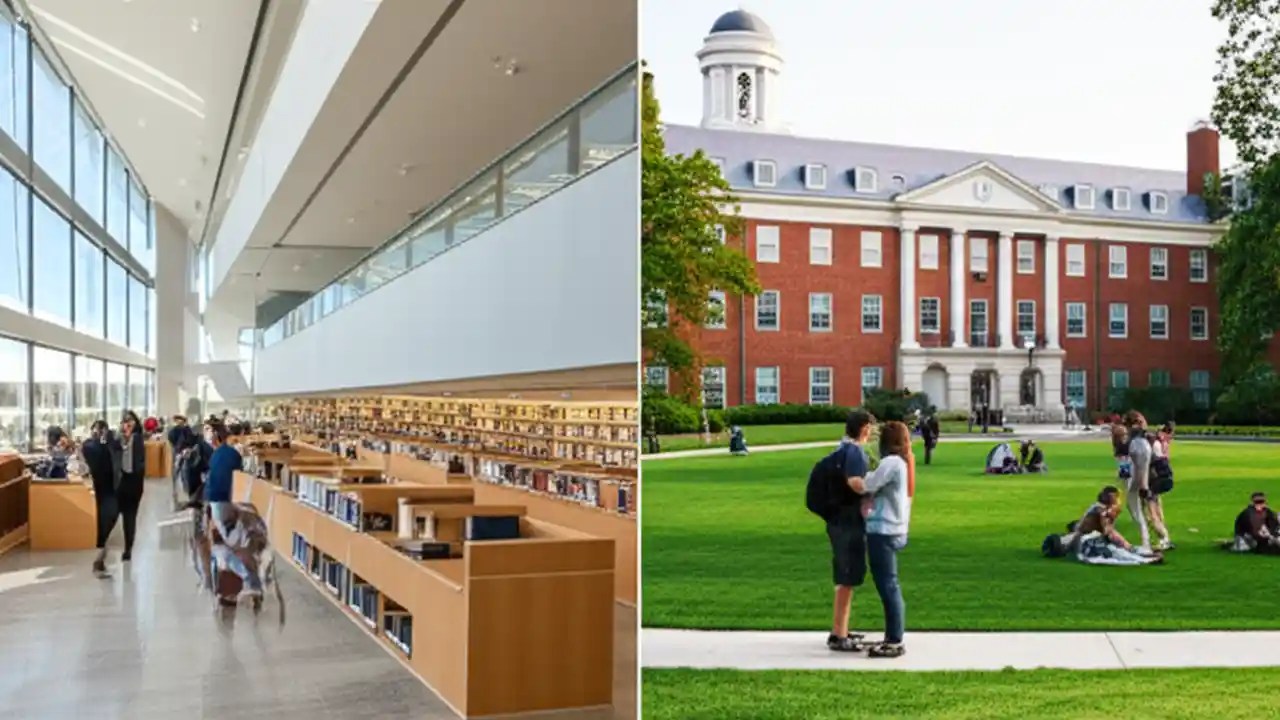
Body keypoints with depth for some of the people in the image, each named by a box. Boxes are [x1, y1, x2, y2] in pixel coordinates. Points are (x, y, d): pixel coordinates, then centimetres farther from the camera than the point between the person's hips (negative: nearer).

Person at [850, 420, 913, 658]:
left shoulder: (891, 462, -15)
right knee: (890, 587, 14)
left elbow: (863, 487, -14)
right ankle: (893, 638, 20)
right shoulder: (903, 463, 14)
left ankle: (894, 643, 0)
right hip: (894, 531, 9)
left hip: (883, 532, -9)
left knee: (888, 587, -5)